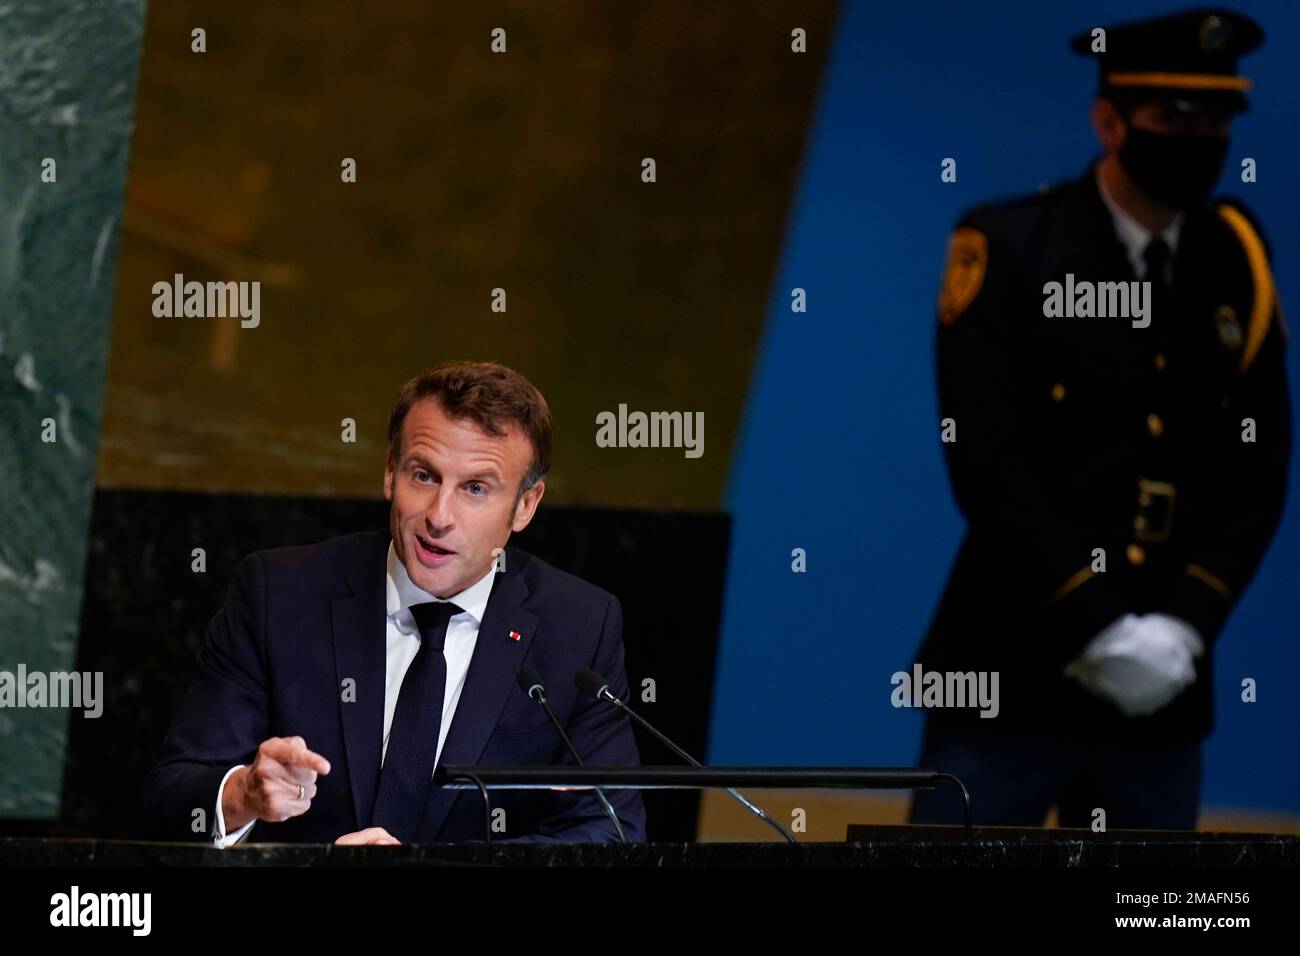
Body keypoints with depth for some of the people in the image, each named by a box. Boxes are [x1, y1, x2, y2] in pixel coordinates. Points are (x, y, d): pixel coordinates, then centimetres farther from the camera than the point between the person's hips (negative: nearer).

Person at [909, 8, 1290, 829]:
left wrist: (1183, 625, -7)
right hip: (1012, 675, -4)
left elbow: (1257, 474, 7)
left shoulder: (1236, 262, 9)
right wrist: (1099, 628, -16)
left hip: (1163, 695, 4)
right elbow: (987, 462, -10)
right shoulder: (1006, 251, -4)